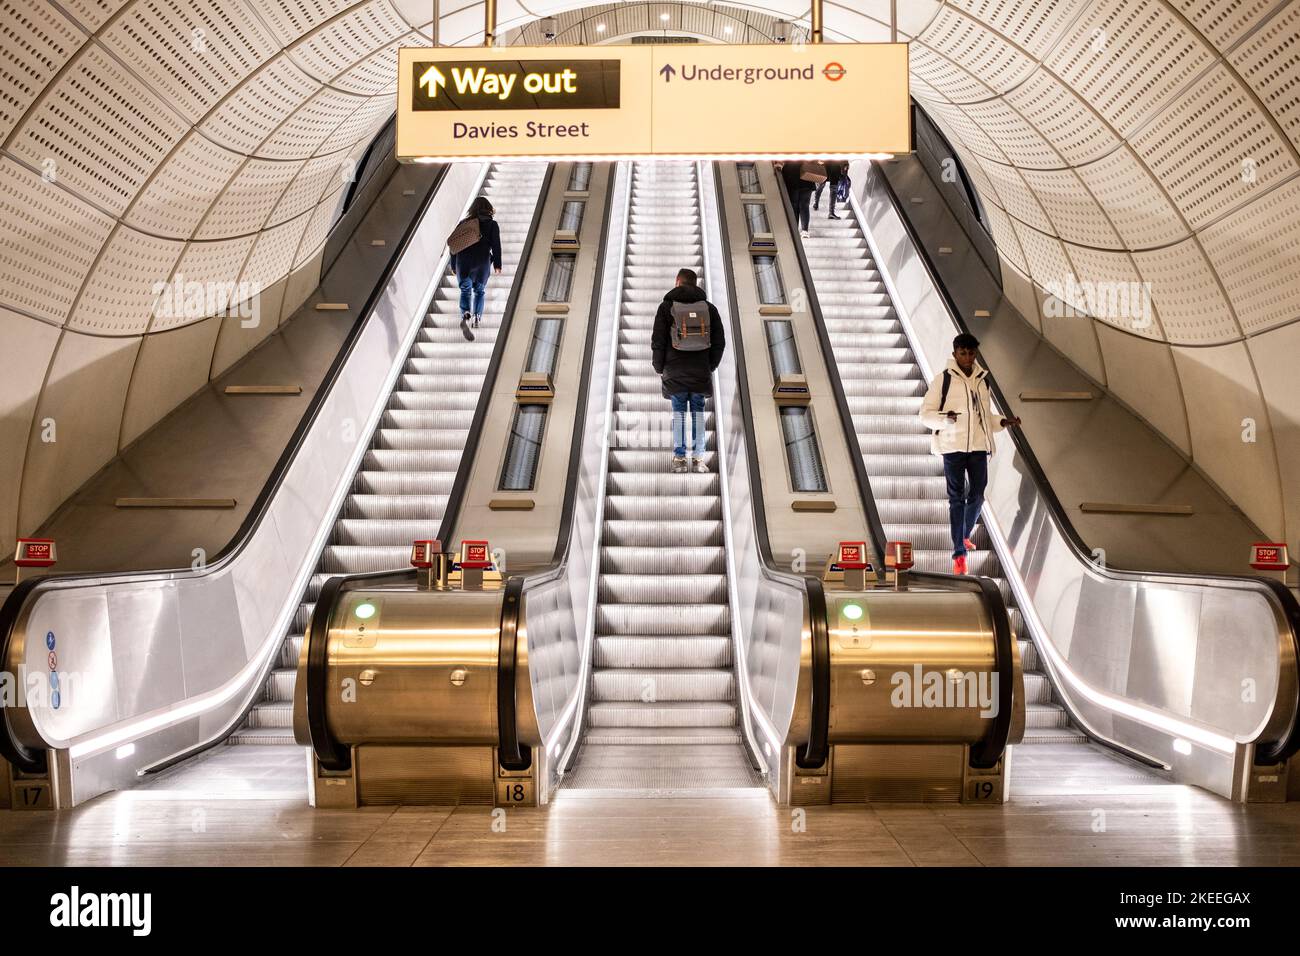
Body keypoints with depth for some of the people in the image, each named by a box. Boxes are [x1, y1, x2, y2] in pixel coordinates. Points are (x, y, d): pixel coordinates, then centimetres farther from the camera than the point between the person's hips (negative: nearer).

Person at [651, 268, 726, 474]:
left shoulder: (667, 306, 1)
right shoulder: (709, 307, 8)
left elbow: (658, 341, -1)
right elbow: (719, 342, 8)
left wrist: (659, 367, 10)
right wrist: (710, 366, 18)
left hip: (675, 371, -1)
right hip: (701, 371, 2)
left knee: (679, 412, 3)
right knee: (698, 412, 6)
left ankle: (679, 459, 2)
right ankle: (699, 459, 3)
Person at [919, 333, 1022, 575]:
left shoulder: (982, 380, 13)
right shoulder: (943, 379, -2)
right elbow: (925, 414, -4)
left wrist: (1003, 422, 4)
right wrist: (944, 418, -23)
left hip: (978, 446, 4)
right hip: (953, 446, -4)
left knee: (977, 496, 8)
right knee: (957, 498, -3)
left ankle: (965, 536, 34)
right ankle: (959, 552, 0)